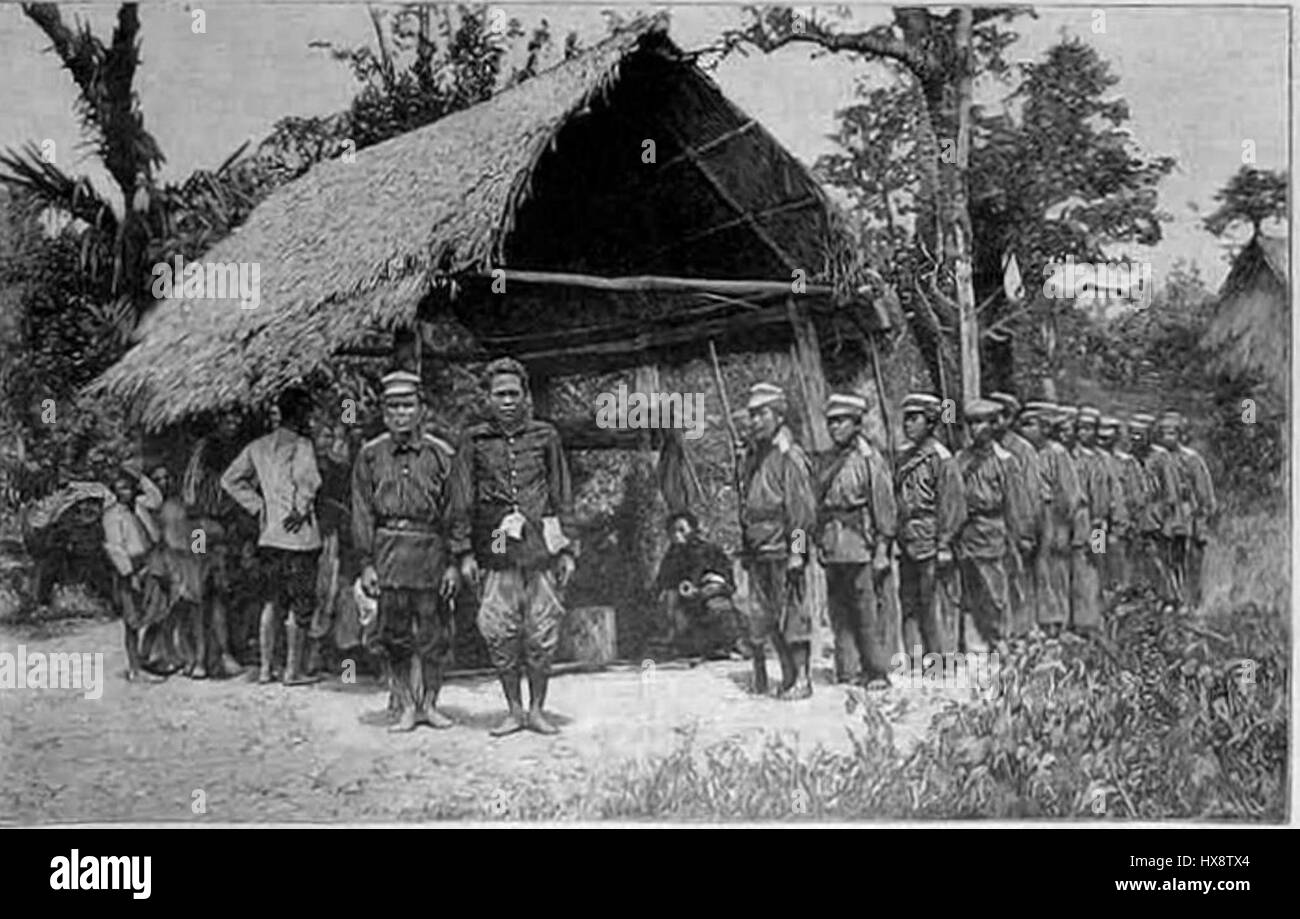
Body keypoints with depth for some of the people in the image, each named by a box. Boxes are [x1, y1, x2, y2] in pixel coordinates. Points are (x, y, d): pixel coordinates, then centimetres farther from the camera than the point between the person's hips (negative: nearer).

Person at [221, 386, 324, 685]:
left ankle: (265, 667, 17)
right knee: (300, 605, 3)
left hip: (268, 536, 6)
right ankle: (294, 669, 7)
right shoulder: (301, 445, -11)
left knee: (271, 602, 14)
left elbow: (230, 479, 9)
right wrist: (301, 511, -13)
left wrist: (258, 507, 8)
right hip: (298, 537, -6)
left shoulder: (258, 446, 9)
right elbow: (308, 480, -27)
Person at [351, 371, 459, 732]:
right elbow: (362, 513, 5)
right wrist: (366, 563, -2)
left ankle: (429, 703, 19)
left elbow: (453, 513, 3)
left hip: (431, 551, 0)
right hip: (389, 550, 0)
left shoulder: (441, 455, 4)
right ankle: (405, 706, 12)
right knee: (393, 635, 2)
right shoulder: (370, 456, 6)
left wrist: (453, 564, -2)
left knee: (435, 634, 5)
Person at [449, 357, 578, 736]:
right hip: (495, 551, 0)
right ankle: (514, 710, 14)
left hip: (541, 548, 0)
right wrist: (464, 551, -1)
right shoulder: (473, 440, 6)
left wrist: (567, 549, 6)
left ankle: (537, 709, 15)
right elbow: (461, 501, 6)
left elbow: (562, 497, 11)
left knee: (542, 632, 2)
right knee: (500, 633, 1)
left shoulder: (545, 436, 9)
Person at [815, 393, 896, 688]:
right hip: (832, 549, 7)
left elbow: (885, 507, -8)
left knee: (868, 612, -3)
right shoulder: (828, 461, 13)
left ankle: (877, 672, 5)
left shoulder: (868, 458, -6)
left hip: (860, 545, -6)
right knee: (839, 613, 9)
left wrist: (882, 549, -11)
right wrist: (820, 542, 12)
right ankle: (847, 672, 16)